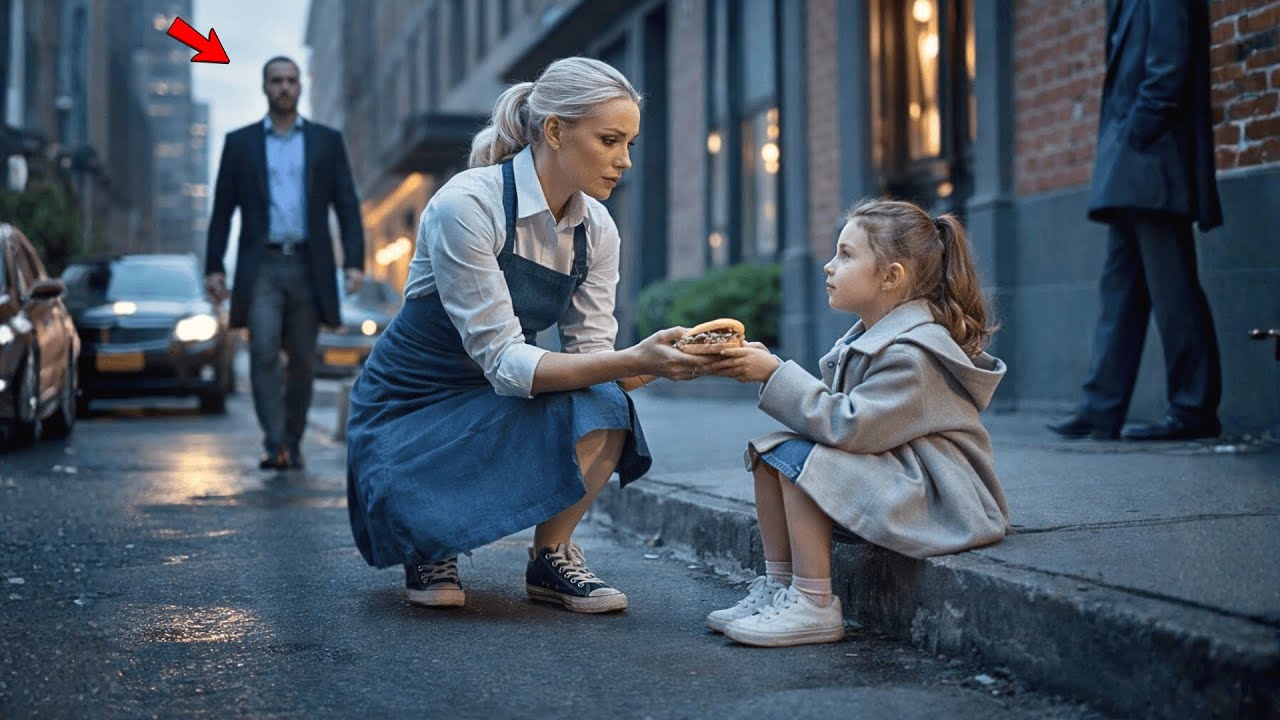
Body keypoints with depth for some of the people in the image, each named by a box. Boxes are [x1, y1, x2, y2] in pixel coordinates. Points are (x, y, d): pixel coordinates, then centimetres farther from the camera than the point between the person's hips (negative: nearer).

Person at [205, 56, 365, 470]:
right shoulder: (240, 142, 10)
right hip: (261, 267, -1)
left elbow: (347, 205, 5)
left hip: (308, 267, 1)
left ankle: (292, 442, 19)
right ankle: (274, 444, -16)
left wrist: (354, 261, -6)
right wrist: (214, 266, 2)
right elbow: (222, 210, 9)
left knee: (302, 361, 5)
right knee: (264, 351, -15)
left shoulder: (327, 141, 10)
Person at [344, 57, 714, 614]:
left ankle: (552, 554, -3)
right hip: (412, 402, -5)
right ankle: (429, 539, 5)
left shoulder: (596, 229, -5)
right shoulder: (466, 206, -27)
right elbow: (503, 360, -31)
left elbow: (592, 354, -8)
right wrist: (633, 361, -40)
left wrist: (659, 360, -29)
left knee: (601, 406, -28)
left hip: (502, 402, 5)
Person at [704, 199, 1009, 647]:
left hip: (938, 499, -10)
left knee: (802, 458, -26)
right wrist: (769, 370, -6)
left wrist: (775, 374, -24)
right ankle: (778, 585, 1)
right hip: (893, 474, 10)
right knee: (769, 449, 0)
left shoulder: (912, 353, -21)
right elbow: (832, 409, 9)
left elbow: (847, 425, -28)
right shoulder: (870, 338, 11)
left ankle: (814, 606, -20)